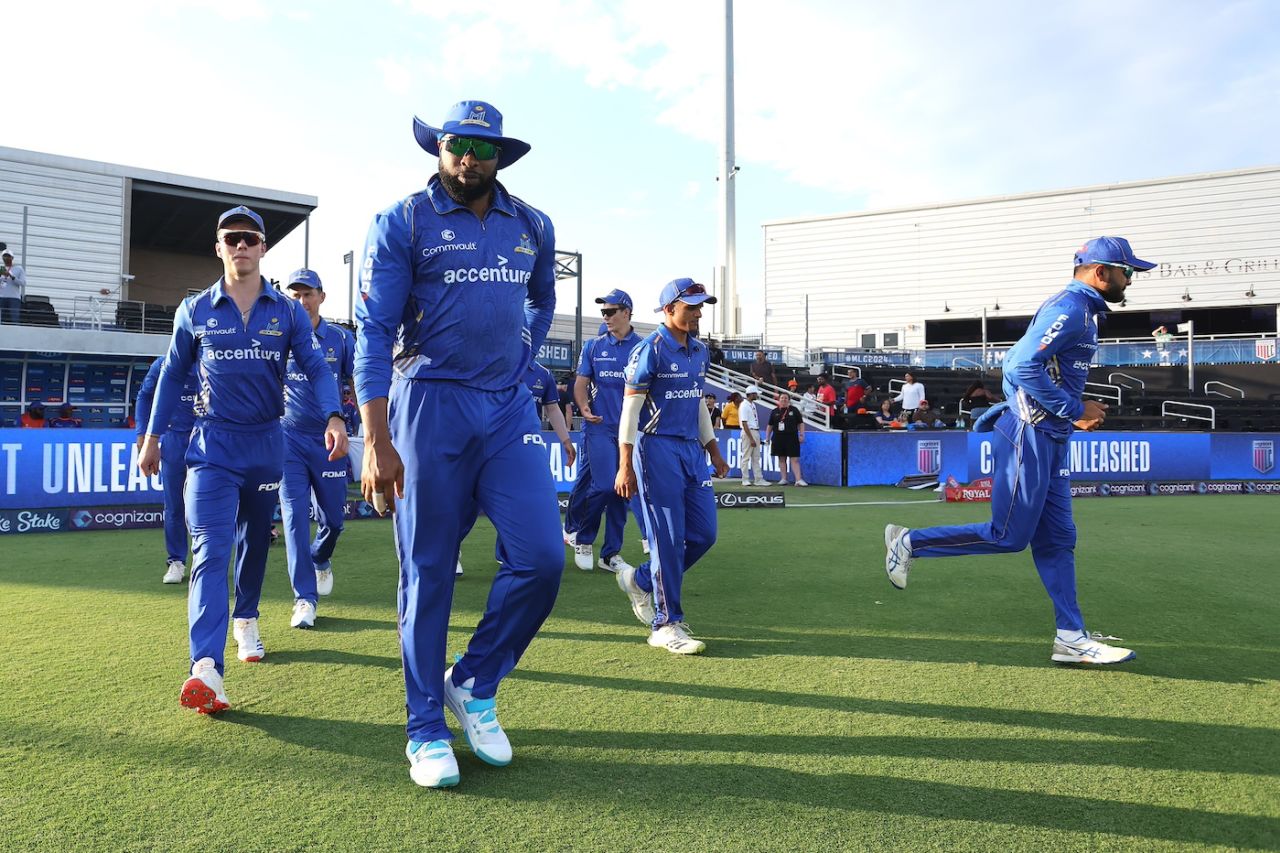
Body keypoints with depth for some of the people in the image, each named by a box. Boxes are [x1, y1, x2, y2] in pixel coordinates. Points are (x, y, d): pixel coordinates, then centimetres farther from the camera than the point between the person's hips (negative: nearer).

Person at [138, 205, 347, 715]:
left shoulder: (288, 312, 2)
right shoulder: (195, 310, 3)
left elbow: (316, 366, -7)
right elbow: (173, 374, 11)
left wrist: (334, 417, -24)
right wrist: (153, 436, 11)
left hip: (266, 442, 2)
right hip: (212, 444, -1)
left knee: (255, 541, 15)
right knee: (211, 549, -15)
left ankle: (246, 621, 38)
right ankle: (206, 669, -25)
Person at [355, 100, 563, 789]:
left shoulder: (533, 228, 11)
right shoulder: (403, 222, -1)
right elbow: (373, 332, -7)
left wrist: (518, 361, 13)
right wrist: (376, 442, -15)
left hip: (509, 409, 4)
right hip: (430, 407, -3)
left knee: (541, 557, -6)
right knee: (428, 573, 2)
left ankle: (474, 684, 18)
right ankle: (426, 729, 18)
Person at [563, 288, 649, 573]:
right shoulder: (594, 346, 7)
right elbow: (581, 383, 6)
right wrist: (585, 408, -13)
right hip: (600, 427, -1)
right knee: (603, 486, -11)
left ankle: (611, 553, 14)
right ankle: (582, 538, 13)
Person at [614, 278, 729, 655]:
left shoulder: (699, 351, 14)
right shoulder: (650, 350, -9)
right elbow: (630, 409, -12)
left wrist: (714, 451, 22)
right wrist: (625, 466, -18)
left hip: (692, 450, 8)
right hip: (659, 450, -8)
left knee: (704, 533, 6)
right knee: (669, 538, -6)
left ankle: (641, 581, 25)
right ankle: (666, 624, 5)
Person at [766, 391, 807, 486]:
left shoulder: (794, 410, 5)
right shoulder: (774, 411, 9)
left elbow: (800, 423, 6)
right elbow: (770, 426, 14)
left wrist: (801, 435, -2)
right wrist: (767, 437, 10)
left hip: (792, 438, -2)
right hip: (778, 438, 2)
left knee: (794, 459, -6)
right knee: (781, 459, 7)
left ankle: (798, 479, -10)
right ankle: (784, 479, 15)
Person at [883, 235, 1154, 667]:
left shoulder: (1081, 309, 19)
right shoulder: (1071, 308, -13)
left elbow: (1015, 361, 20)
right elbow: (1024, 367, -25)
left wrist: (1079, 408, 13)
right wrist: (1075, 410, -18)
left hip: (1050, 440, 11)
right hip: (1030, 435, -11)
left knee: (1057, 539, 9)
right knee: (1008, 536, -6)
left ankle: (1072, 638, 13)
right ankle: (910, 542, 6)